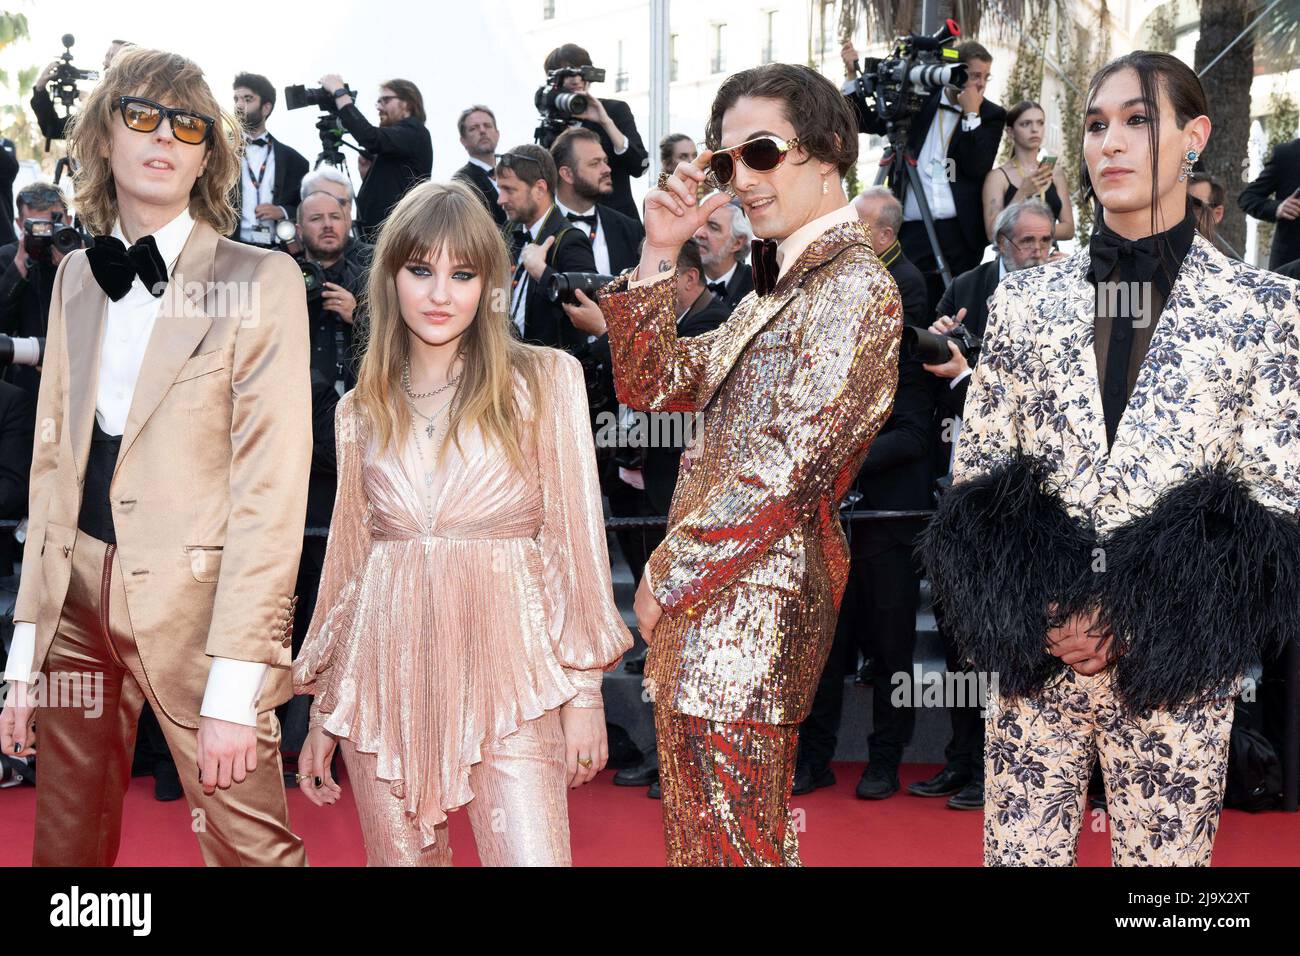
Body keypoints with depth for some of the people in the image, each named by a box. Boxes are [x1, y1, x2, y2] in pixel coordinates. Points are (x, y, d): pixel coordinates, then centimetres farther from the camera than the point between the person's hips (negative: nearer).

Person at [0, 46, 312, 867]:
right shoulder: (77, 279, 12)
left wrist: (234, 684, -16)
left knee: (250, 845, 0)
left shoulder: (261, 282, -6)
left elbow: (271, 484, -10)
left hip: (196, 600, -5)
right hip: (77, 597, 5)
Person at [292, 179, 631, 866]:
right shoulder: (360, 410, 12)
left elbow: (574, 534, 1)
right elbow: (347, 557, 17)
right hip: (386, 674, 3)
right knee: (400, 858, 8)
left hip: (503, 663, -3)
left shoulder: (544, 379, 3)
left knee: (532, 856, -12)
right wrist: (322, 709, 17)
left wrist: (584, 692, -4)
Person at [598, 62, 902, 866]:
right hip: (708, 600, 9)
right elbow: (652, 386, 13)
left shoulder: (855, 288, -13)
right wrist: (660, 253, 3)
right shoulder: (779, 285, 17)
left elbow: (782, 470, -19)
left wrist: (666, 578, -11)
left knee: (723, 842, 0)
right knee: (702, 828, 17)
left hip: (747, 608, -9)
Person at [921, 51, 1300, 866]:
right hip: (1034, 649, 2)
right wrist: (1036, 611, -8)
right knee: (1018, 848, 8)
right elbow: (977, 472, 7)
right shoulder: (1025, 299, 6)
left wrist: (1138, 621, -12)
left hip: (1176, 661, -2)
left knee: (1163, 854, 8)